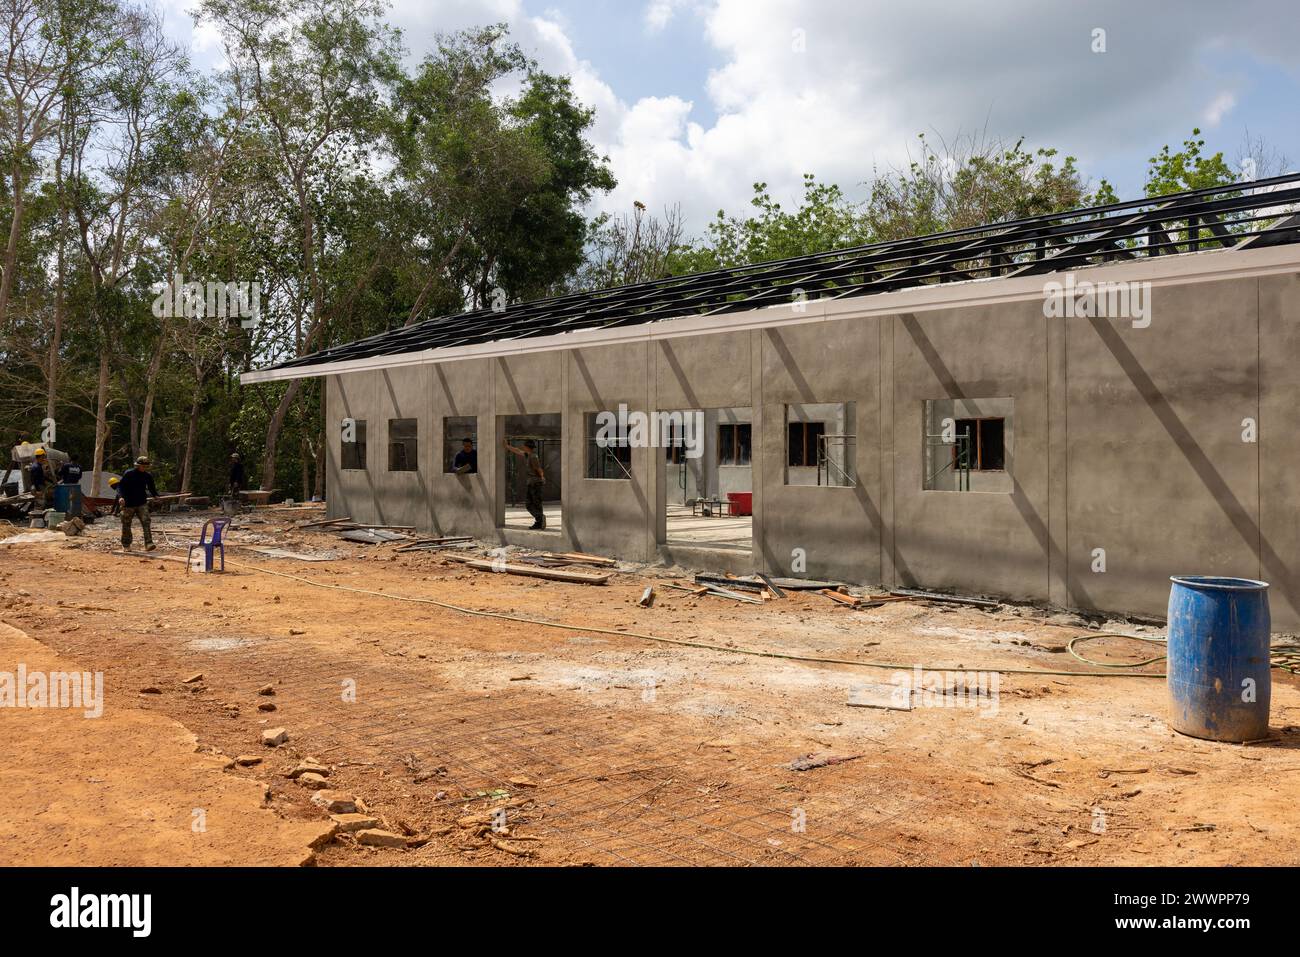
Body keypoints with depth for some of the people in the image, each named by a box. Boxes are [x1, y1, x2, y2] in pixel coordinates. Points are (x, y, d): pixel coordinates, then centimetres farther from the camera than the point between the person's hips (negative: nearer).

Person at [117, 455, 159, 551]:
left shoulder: (147, 476, 4)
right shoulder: (129, 474, -8)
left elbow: (152, 488, 20)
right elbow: (120, 486, -10)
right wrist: (121, 496, -24)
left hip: (142, 503, 2)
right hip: (129, 504, -2)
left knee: (146, 522, -14)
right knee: (126, 525, 7)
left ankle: (148, 544, -20)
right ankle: (126, 545, 23)